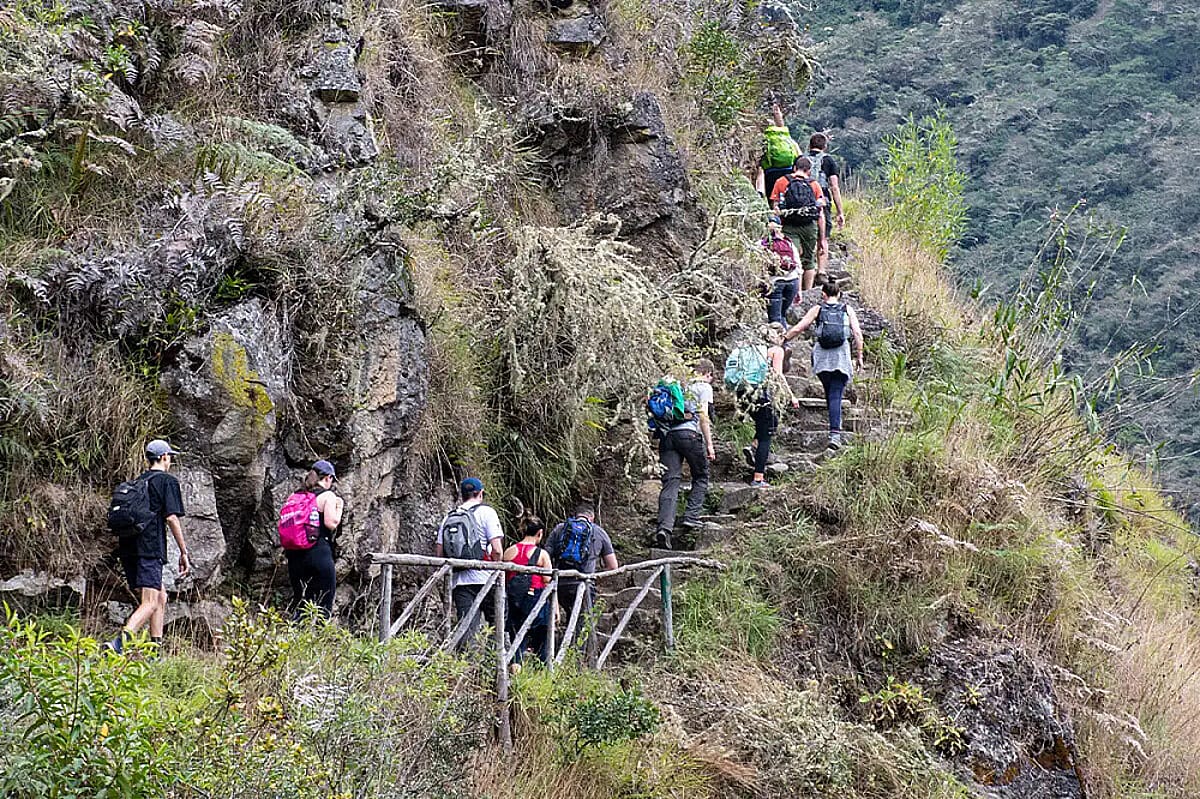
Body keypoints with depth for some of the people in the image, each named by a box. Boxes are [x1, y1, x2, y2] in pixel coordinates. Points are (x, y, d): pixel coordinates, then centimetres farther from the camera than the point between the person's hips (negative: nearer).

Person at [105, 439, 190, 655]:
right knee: (149, 603, -13)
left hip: (127, 548, 8)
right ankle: (119, 642, -33)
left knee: (160, 597, 19)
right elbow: (171, 517, -9)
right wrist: (183, 552, -6)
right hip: (150, 550, -8)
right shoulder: (168, 481, 0)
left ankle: (156, 647, 16)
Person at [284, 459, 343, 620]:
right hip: (319, 551, -6)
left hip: (294, 554, 6)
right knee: (323, 606, 0)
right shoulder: (327, 495, -4)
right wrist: (339, 507, 2)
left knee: (299, 604, 13)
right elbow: (331, 523, -14)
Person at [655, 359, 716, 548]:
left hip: (667, 433, 4)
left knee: (670, 481, -2)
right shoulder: (705, 387, 9)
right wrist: (709, 444, 1)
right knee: (701, 477, 17)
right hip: (689, 433, -4)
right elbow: (703, 416, 0)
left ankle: (664, 527, -17)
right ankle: (691, 516, 4)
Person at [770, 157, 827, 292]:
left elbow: (775, 208, 2)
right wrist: (822, 239, 9)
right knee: (808, 261, 14)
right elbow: (821, 215, 5)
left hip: (789, 227, -1)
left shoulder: (781, 182, 8)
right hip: (810, 226, 1)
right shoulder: (814, 185, 9)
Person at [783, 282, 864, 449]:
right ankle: (835, 433, -21)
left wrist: (783, 339, 16)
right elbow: (857, 332, 0)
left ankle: (836, 426, 23)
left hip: (822, 357, 1)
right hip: (841, 357, -1)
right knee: (836, 396, -7)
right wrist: (859, 355, 6)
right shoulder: (847, 310, 8)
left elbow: (797, 329, 4)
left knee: (829, 394, 19)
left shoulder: (818, 309, 7)